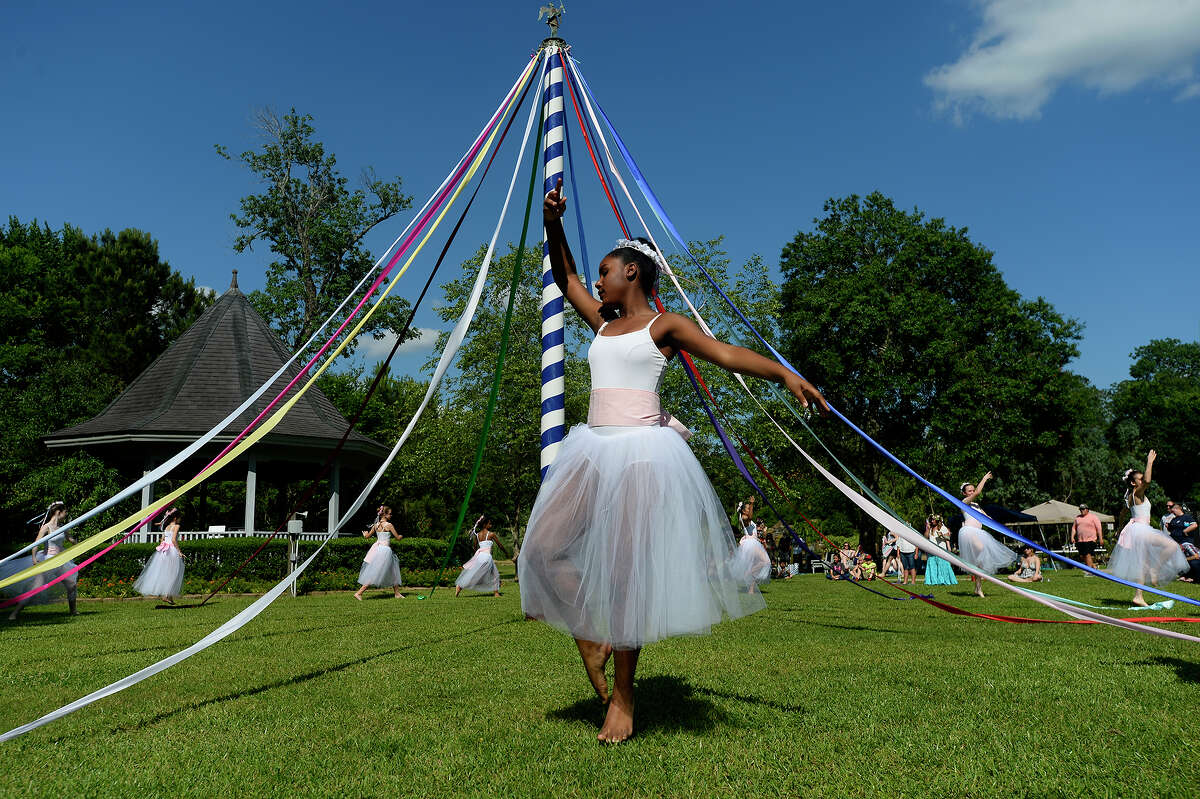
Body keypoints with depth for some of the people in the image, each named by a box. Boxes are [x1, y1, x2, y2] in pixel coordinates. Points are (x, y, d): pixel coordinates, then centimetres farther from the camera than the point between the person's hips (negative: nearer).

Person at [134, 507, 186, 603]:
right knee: (172, 574, -1)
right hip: (172, 550, -7)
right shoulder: (176, 526, -7)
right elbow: (173, 539, -17)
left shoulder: (167, 527, 14)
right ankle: (168, 595, -2)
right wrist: (179, 551, -14)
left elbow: (162, 540, 14)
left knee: (162, 572, 11)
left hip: (163, 550, 7)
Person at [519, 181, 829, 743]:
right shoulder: (603, 324, 19)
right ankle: (590, 636, 18)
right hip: (593, 450, 6)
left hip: (641, 452, -6)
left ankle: (623, 698, 9)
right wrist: (553, 224, 12)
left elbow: (726, 353, -7)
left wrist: (785, 374, -20)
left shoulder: (663, 326, 2)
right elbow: (564, 279, 24)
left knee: (626, 572, -3)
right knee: (544, 549, -1)